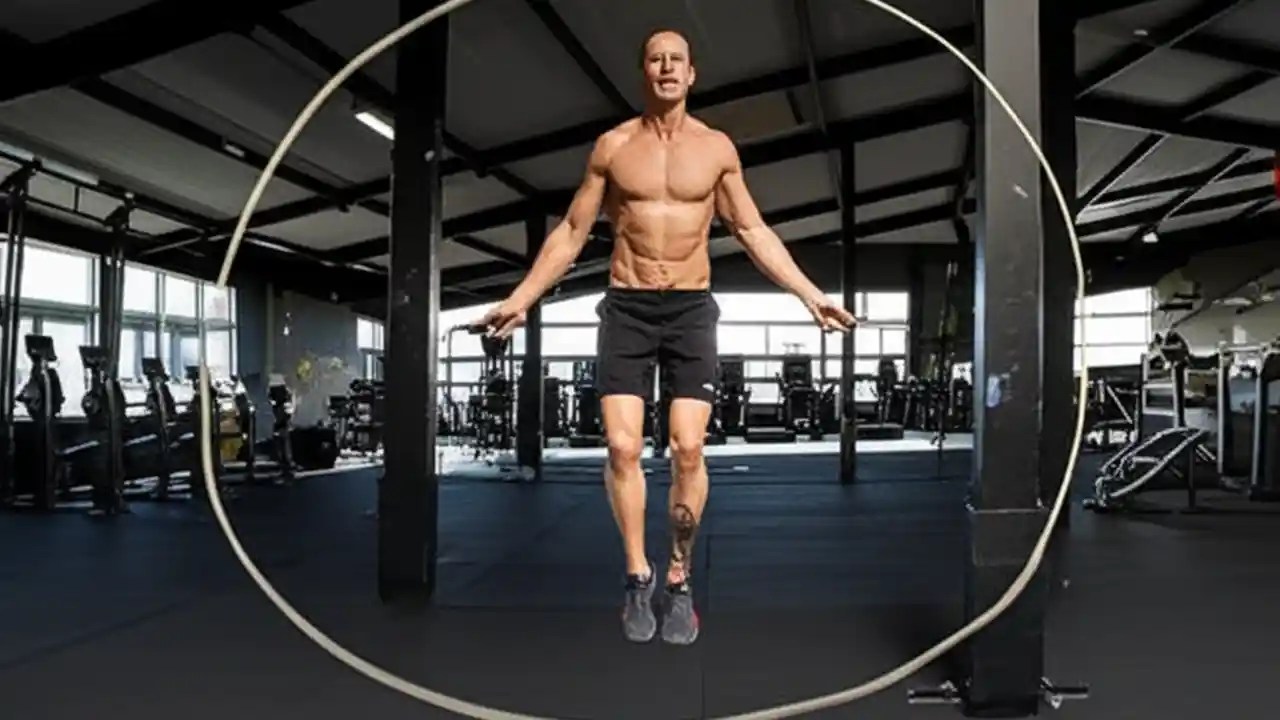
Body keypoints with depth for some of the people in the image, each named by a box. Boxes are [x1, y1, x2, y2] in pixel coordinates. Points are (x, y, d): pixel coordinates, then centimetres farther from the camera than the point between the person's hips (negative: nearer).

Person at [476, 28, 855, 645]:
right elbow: (572, 232, 7)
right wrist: (521, 297, 2)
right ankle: (638, 576, 13)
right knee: (622, 448, -6)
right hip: (626, 308, 0)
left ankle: (679, 578, 12)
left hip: (691, 309, 0)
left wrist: (810, 295, 3)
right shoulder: (612, 146, 3)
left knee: (687, 450, -7)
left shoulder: (717, 148, 4)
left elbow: (753, 231, 9)